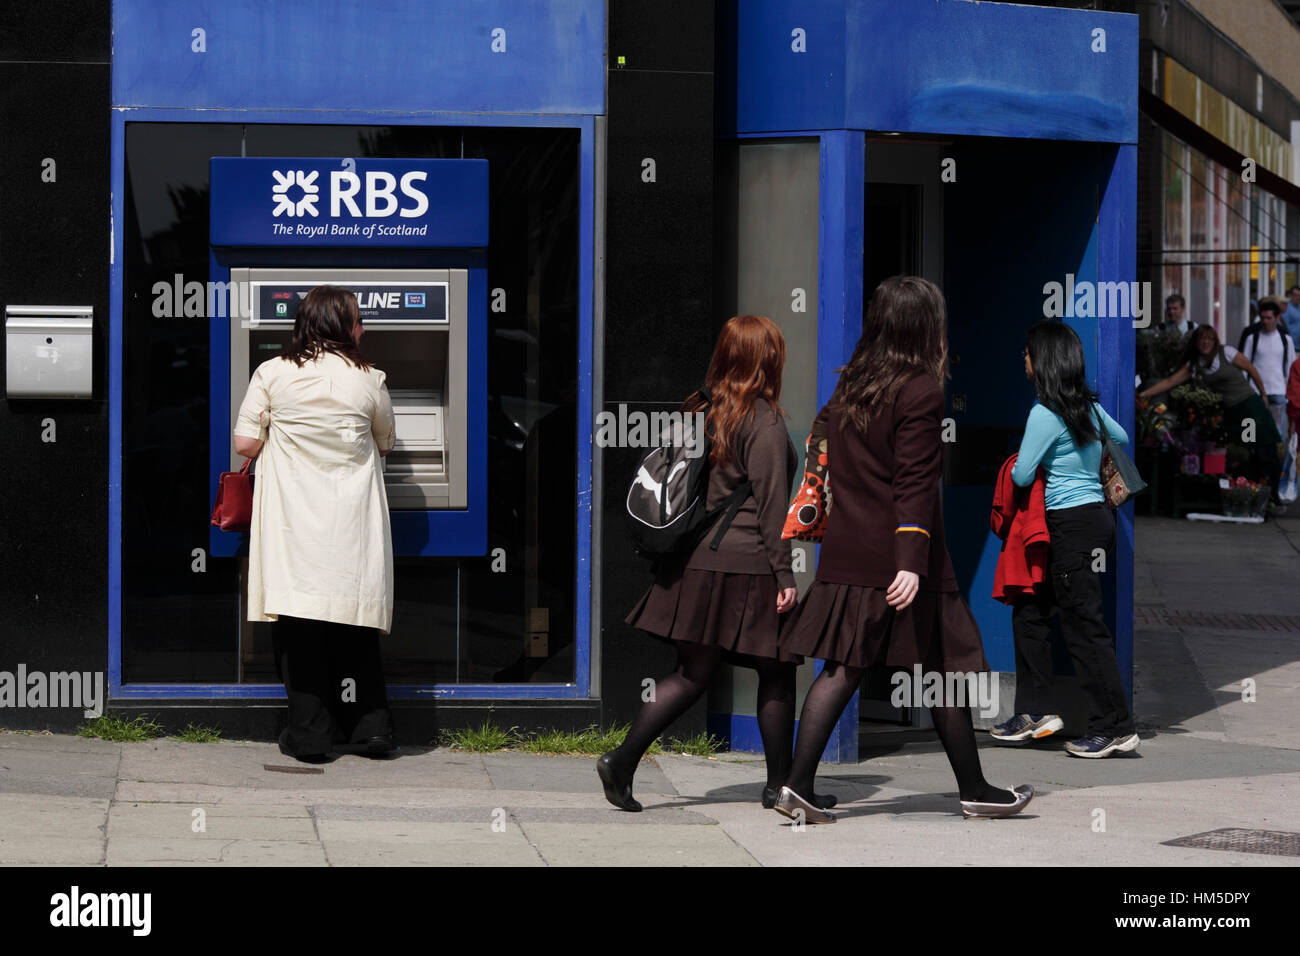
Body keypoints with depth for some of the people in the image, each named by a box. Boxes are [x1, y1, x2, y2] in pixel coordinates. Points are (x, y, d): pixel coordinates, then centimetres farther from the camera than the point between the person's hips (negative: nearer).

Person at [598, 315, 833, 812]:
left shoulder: (702, 410, 10)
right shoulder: (764, 422, -11)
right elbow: (771, 504, -13)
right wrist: (784, 574, -10)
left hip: (697, 562, 7)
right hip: (747, 566, -7)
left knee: (692, 673, 8)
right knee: (776, 673, 6)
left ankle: (623, 760, -2)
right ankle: (780, 783, 13)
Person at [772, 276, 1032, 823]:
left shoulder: (848, 388, 8)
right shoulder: (921, 392, -12)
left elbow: (828, 466, 17)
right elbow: (915, 484, -18)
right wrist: (912, 563, -21)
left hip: (847, 552, 6)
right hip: (897, 557, -6)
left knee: (842, 668, 6)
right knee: (945, 670, 6)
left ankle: (798, 785, -4)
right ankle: (974, 791, 15)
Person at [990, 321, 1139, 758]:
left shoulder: (1046, 414, -17)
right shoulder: (1087, 406, 9)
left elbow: (1022, 475, -12)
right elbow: (1120, 438, 27)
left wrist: (1018, 458, 8)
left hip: (1072, 524, -9)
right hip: (1094, 513, 9)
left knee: (1084, 625, -5)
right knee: (1030, 612, 14)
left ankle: (1115, 726, -2)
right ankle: (1034, 711, 17)